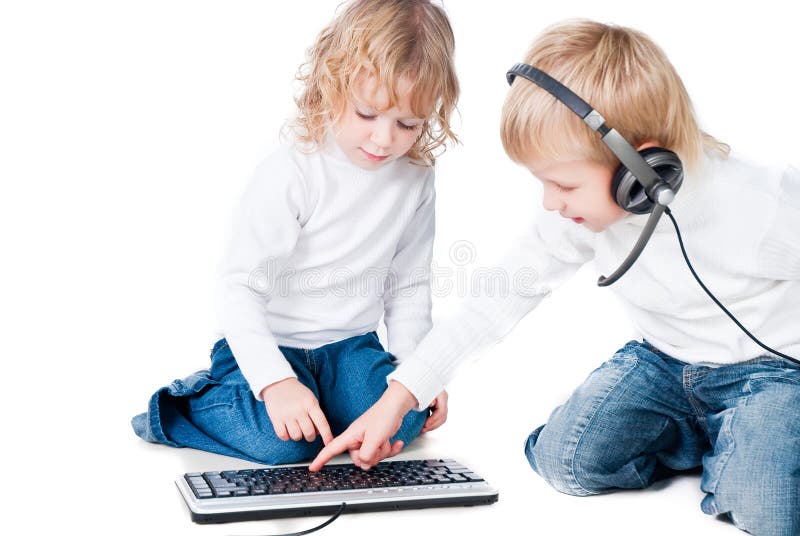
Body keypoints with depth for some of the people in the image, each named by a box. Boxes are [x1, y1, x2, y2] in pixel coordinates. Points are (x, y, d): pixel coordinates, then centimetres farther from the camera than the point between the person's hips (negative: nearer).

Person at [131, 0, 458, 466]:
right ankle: (186, 406, 3)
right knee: (282, 440, -27)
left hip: (348, 344, 5)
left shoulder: (416, 180, -3)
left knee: (404, 420, -20)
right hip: (270, 342, -5)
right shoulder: (292, 176, -22)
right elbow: (239, 287, -23)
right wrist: (276, 381, -34)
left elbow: (409, 285, 10)